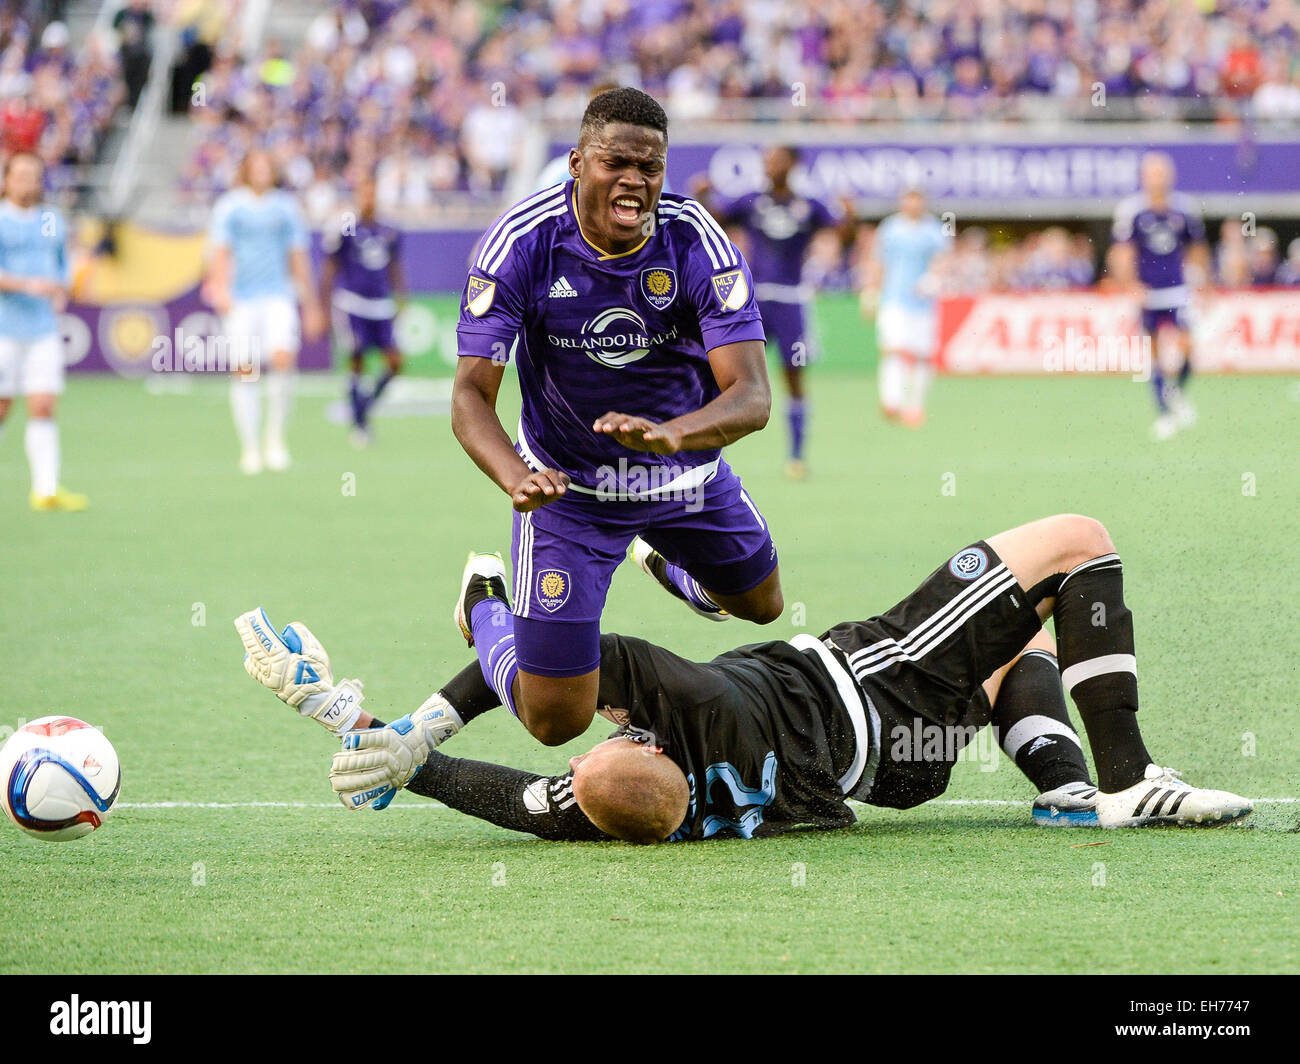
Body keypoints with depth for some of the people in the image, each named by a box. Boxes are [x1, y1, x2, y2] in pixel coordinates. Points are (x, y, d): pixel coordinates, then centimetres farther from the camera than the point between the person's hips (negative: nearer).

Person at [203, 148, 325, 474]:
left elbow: (299, 259, 16)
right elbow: (220, 252, -1)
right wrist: (220, 289, -19)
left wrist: (311, 305, 16)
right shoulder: (229, 206, 5)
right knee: (245, 373, -4)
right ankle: (250, 448, 5)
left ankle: (276, 437, -7)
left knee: (283, 358, -20)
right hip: (240, 299, -1)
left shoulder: (286, 207, 11)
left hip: (278, 297, 1)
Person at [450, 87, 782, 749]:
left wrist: (671, 433, -53)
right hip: (569, 487, -3)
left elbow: (751, 395, -30)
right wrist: (517, 480, -48)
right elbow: (471, 394, -26)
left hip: (687, 476, 3)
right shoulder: (522, 244, -24)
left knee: (761, 607, 26)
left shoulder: (694, 242, -22)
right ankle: (487, 608, 28)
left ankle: (657, 556, 57)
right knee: (556, 721, -5)